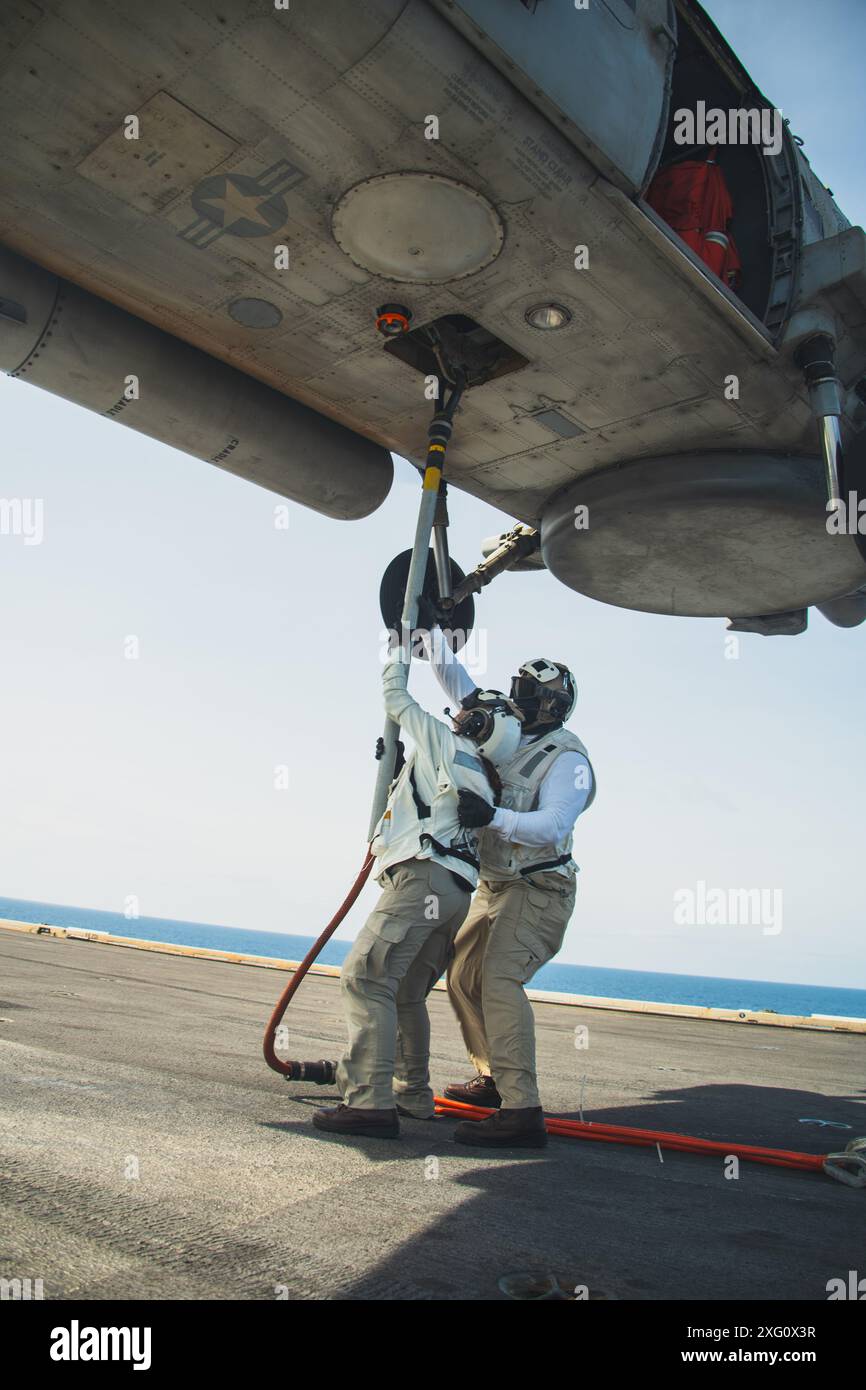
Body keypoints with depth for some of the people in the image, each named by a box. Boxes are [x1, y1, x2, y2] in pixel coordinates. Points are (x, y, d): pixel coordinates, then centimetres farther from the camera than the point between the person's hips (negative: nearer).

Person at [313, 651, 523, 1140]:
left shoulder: (444, 741, 3)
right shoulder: (485, 779, 24)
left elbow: (396, 696, 15)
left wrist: (400, 656, 30)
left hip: (424, 876, -9)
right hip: (460, 892, 9)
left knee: (366, 977, -16)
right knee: (406, 992, 18)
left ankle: (370, 1102, -24)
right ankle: (414, 1095, 25)